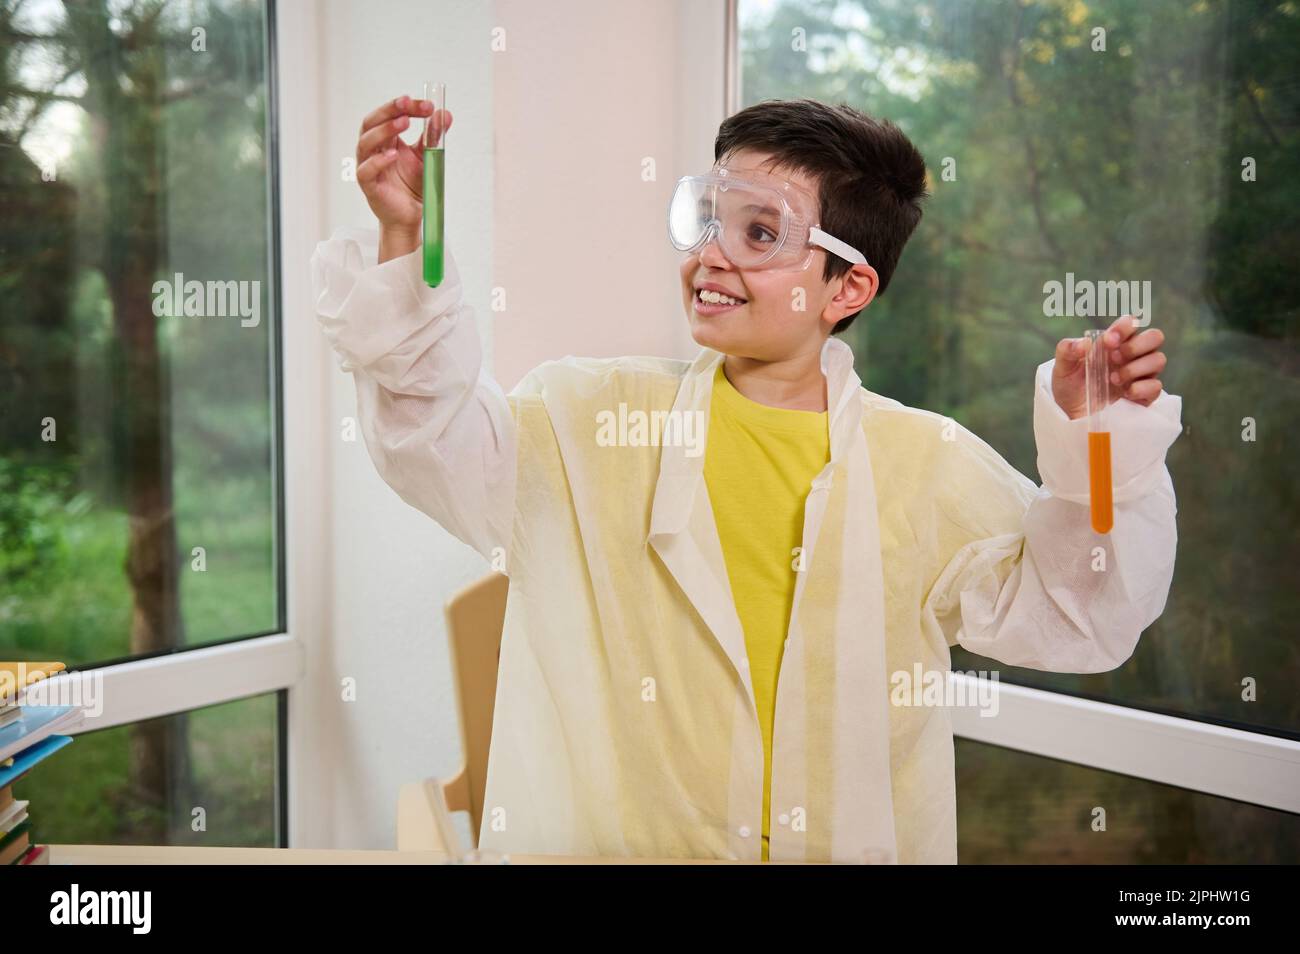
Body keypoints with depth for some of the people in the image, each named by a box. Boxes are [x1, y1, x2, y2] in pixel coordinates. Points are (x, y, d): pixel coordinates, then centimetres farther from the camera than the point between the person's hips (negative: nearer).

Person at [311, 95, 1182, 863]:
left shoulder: (930, 466, 3)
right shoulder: (591, 417, 4)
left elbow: (1072, 618, 4)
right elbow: (439, 433, -4)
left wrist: (1100, 438, -8)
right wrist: (404, 241, -16)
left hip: (850, 842, 0)